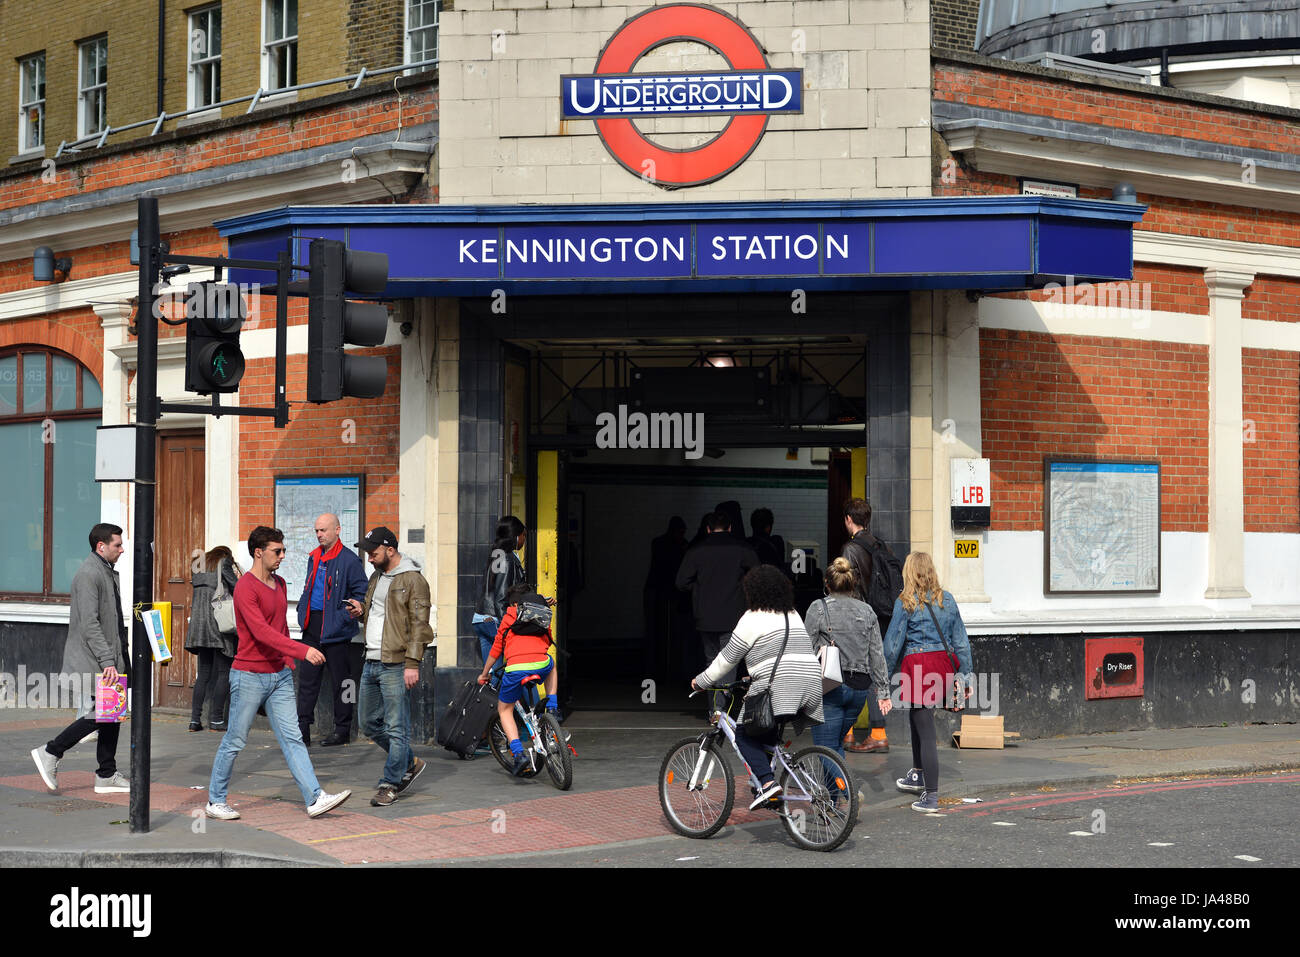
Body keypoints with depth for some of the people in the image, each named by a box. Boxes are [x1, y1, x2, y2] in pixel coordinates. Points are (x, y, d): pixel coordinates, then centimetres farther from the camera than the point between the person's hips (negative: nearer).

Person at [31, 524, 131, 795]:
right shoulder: (88, 574, -14)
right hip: (89, 661, -10)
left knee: (112, 716, 7)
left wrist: (121, 658, 19)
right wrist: (107, 660, -24)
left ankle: (107, 775, 11)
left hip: (109, 661, 10)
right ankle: (50, 753, 2)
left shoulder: (108, 573, 18)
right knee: (95, 716, -11)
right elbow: (89, 624, -21)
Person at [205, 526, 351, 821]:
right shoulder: (246, 587, -16)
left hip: (279, 675, 7)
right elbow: (262, 631, -27)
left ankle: (315, 799, -5)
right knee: (234, 741, 3)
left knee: (292, 739, 1)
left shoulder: (280, 584, 11)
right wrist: (302, 650, -32)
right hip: (249, 675, -7)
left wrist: (289, 663, 14)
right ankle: (215, 802, 16)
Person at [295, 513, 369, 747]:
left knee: (340, 680, 3)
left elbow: (361, 594, -10)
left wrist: (343, 617, -17)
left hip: (334, 628, -7)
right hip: (312, 626, 7)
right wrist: (303, 611, 12)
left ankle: (342, 729, 12)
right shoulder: (314, 558, 14)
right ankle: (302, 730, 8)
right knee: (307, 678, 6)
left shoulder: (349, 560, -9)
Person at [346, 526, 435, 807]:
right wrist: (361, 611, 6)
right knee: (370, 724, 15)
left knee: (396, 728, -4)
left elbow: (419, 625, -14)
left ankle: (390, 784, 3)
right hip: (371, 662, 9)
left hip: (395, 665, -9)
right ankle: (410, 763, 29)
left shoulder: (413, 580, -10)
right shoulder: (376, 577, 17)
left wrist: (412, 663, -20)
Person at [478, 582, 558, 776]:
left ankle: (518, 754, 0)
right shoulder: (544, 615, 24)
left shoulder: (511, 615, 15)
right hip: (541, 665, 3)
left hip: (516, 668, -2)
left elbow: (497, 646, 18)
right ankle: (552, 707, 26)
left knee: (504, 710, 19)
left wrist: (484, 674, 29)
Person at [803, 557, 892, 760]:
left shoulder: (818, 608, -2)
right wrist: (883, 692, 13)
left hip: (830, 687, -5)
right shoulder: (866, 611, 10)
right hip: (860, 687, 5)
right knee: (836, 744, 21)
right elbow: (877, 654, 10)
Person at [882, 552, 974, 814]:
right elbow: (961, 641, 9)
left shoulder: (905, 603, -7)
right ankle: (918, 775, 37)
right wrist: (964, 675, 13)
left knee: (926, 731, -2)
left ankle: (931, 797, 1)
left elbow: (893, 643, -5)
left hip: (917, 667, -6)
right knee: (917, 718, 26)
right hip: (944, 664, 6)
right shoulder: (947, 600, 8)